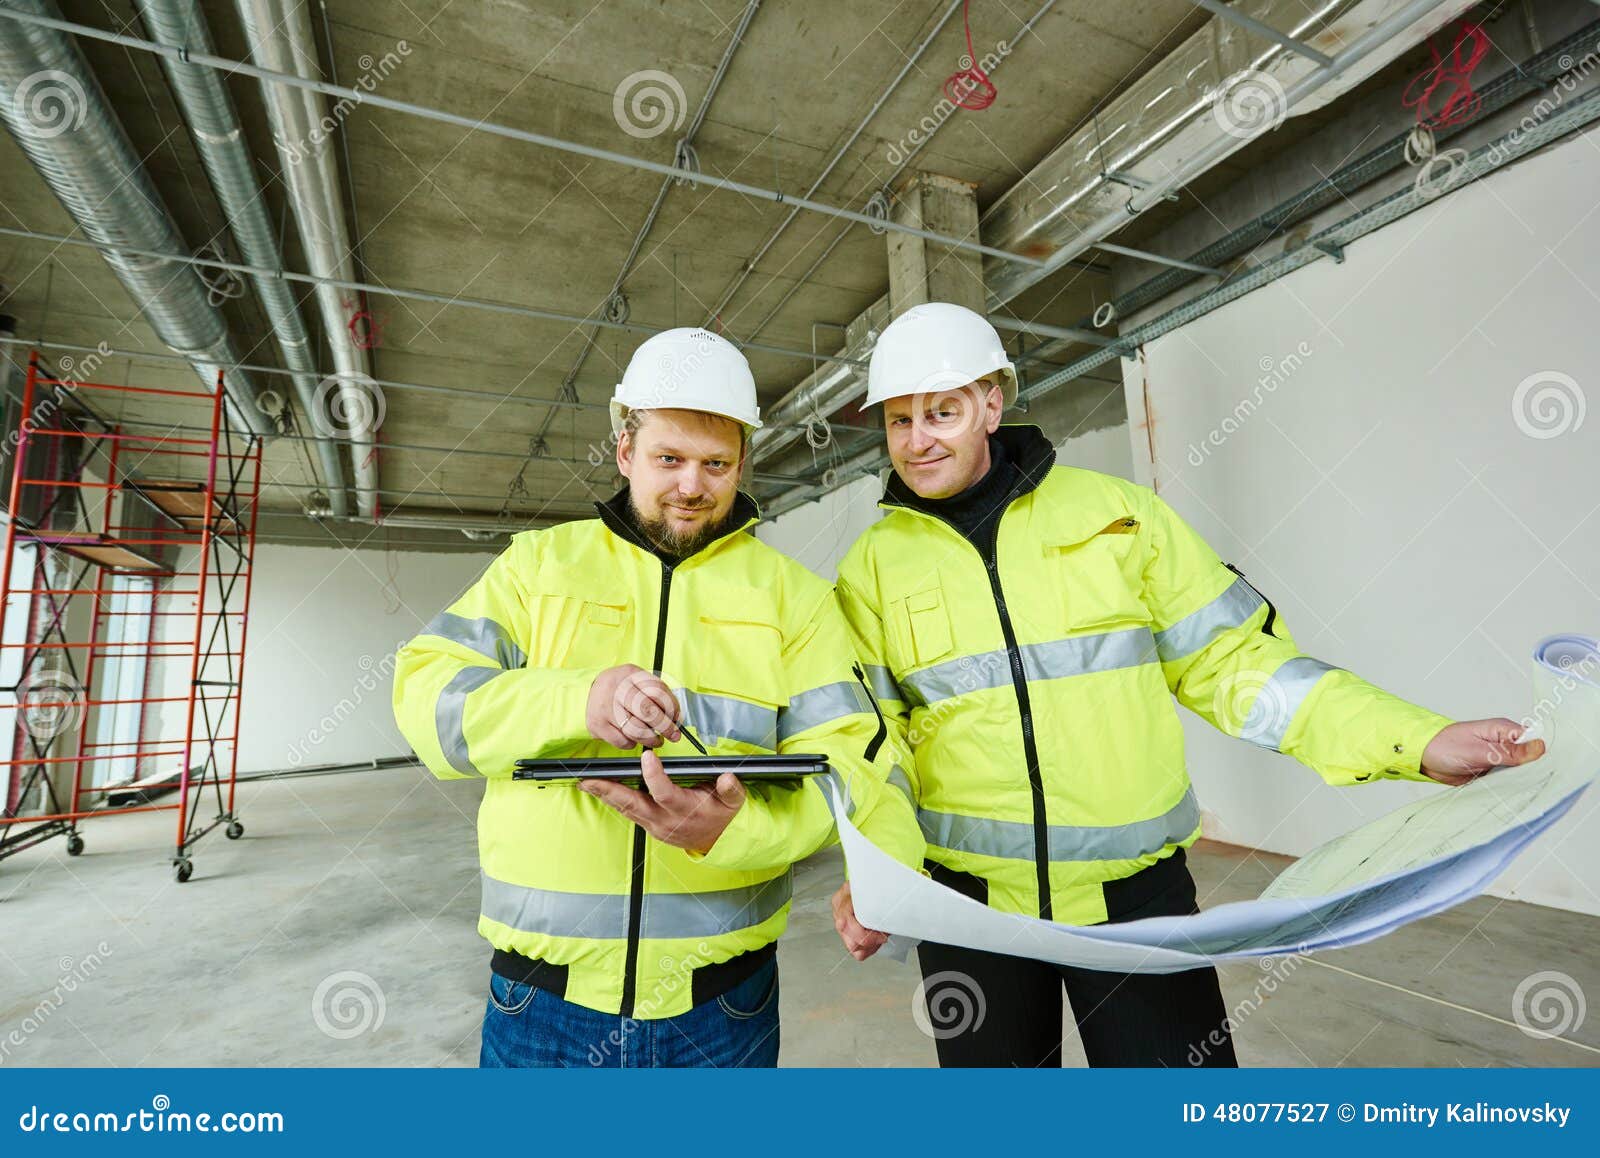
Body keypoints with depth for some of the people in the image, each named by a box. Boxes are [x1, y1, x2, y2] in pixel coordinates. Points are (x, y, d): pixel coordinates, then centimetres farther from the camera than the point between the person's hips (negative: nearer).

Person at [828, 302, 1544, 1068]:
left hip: (1137, 889, 0)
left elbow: (1228, 659, 0)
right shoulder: (873, 566, -3)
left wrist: (1416, 743, -8)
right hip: (969, 899, 1)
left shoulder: (1115, 512, -4)